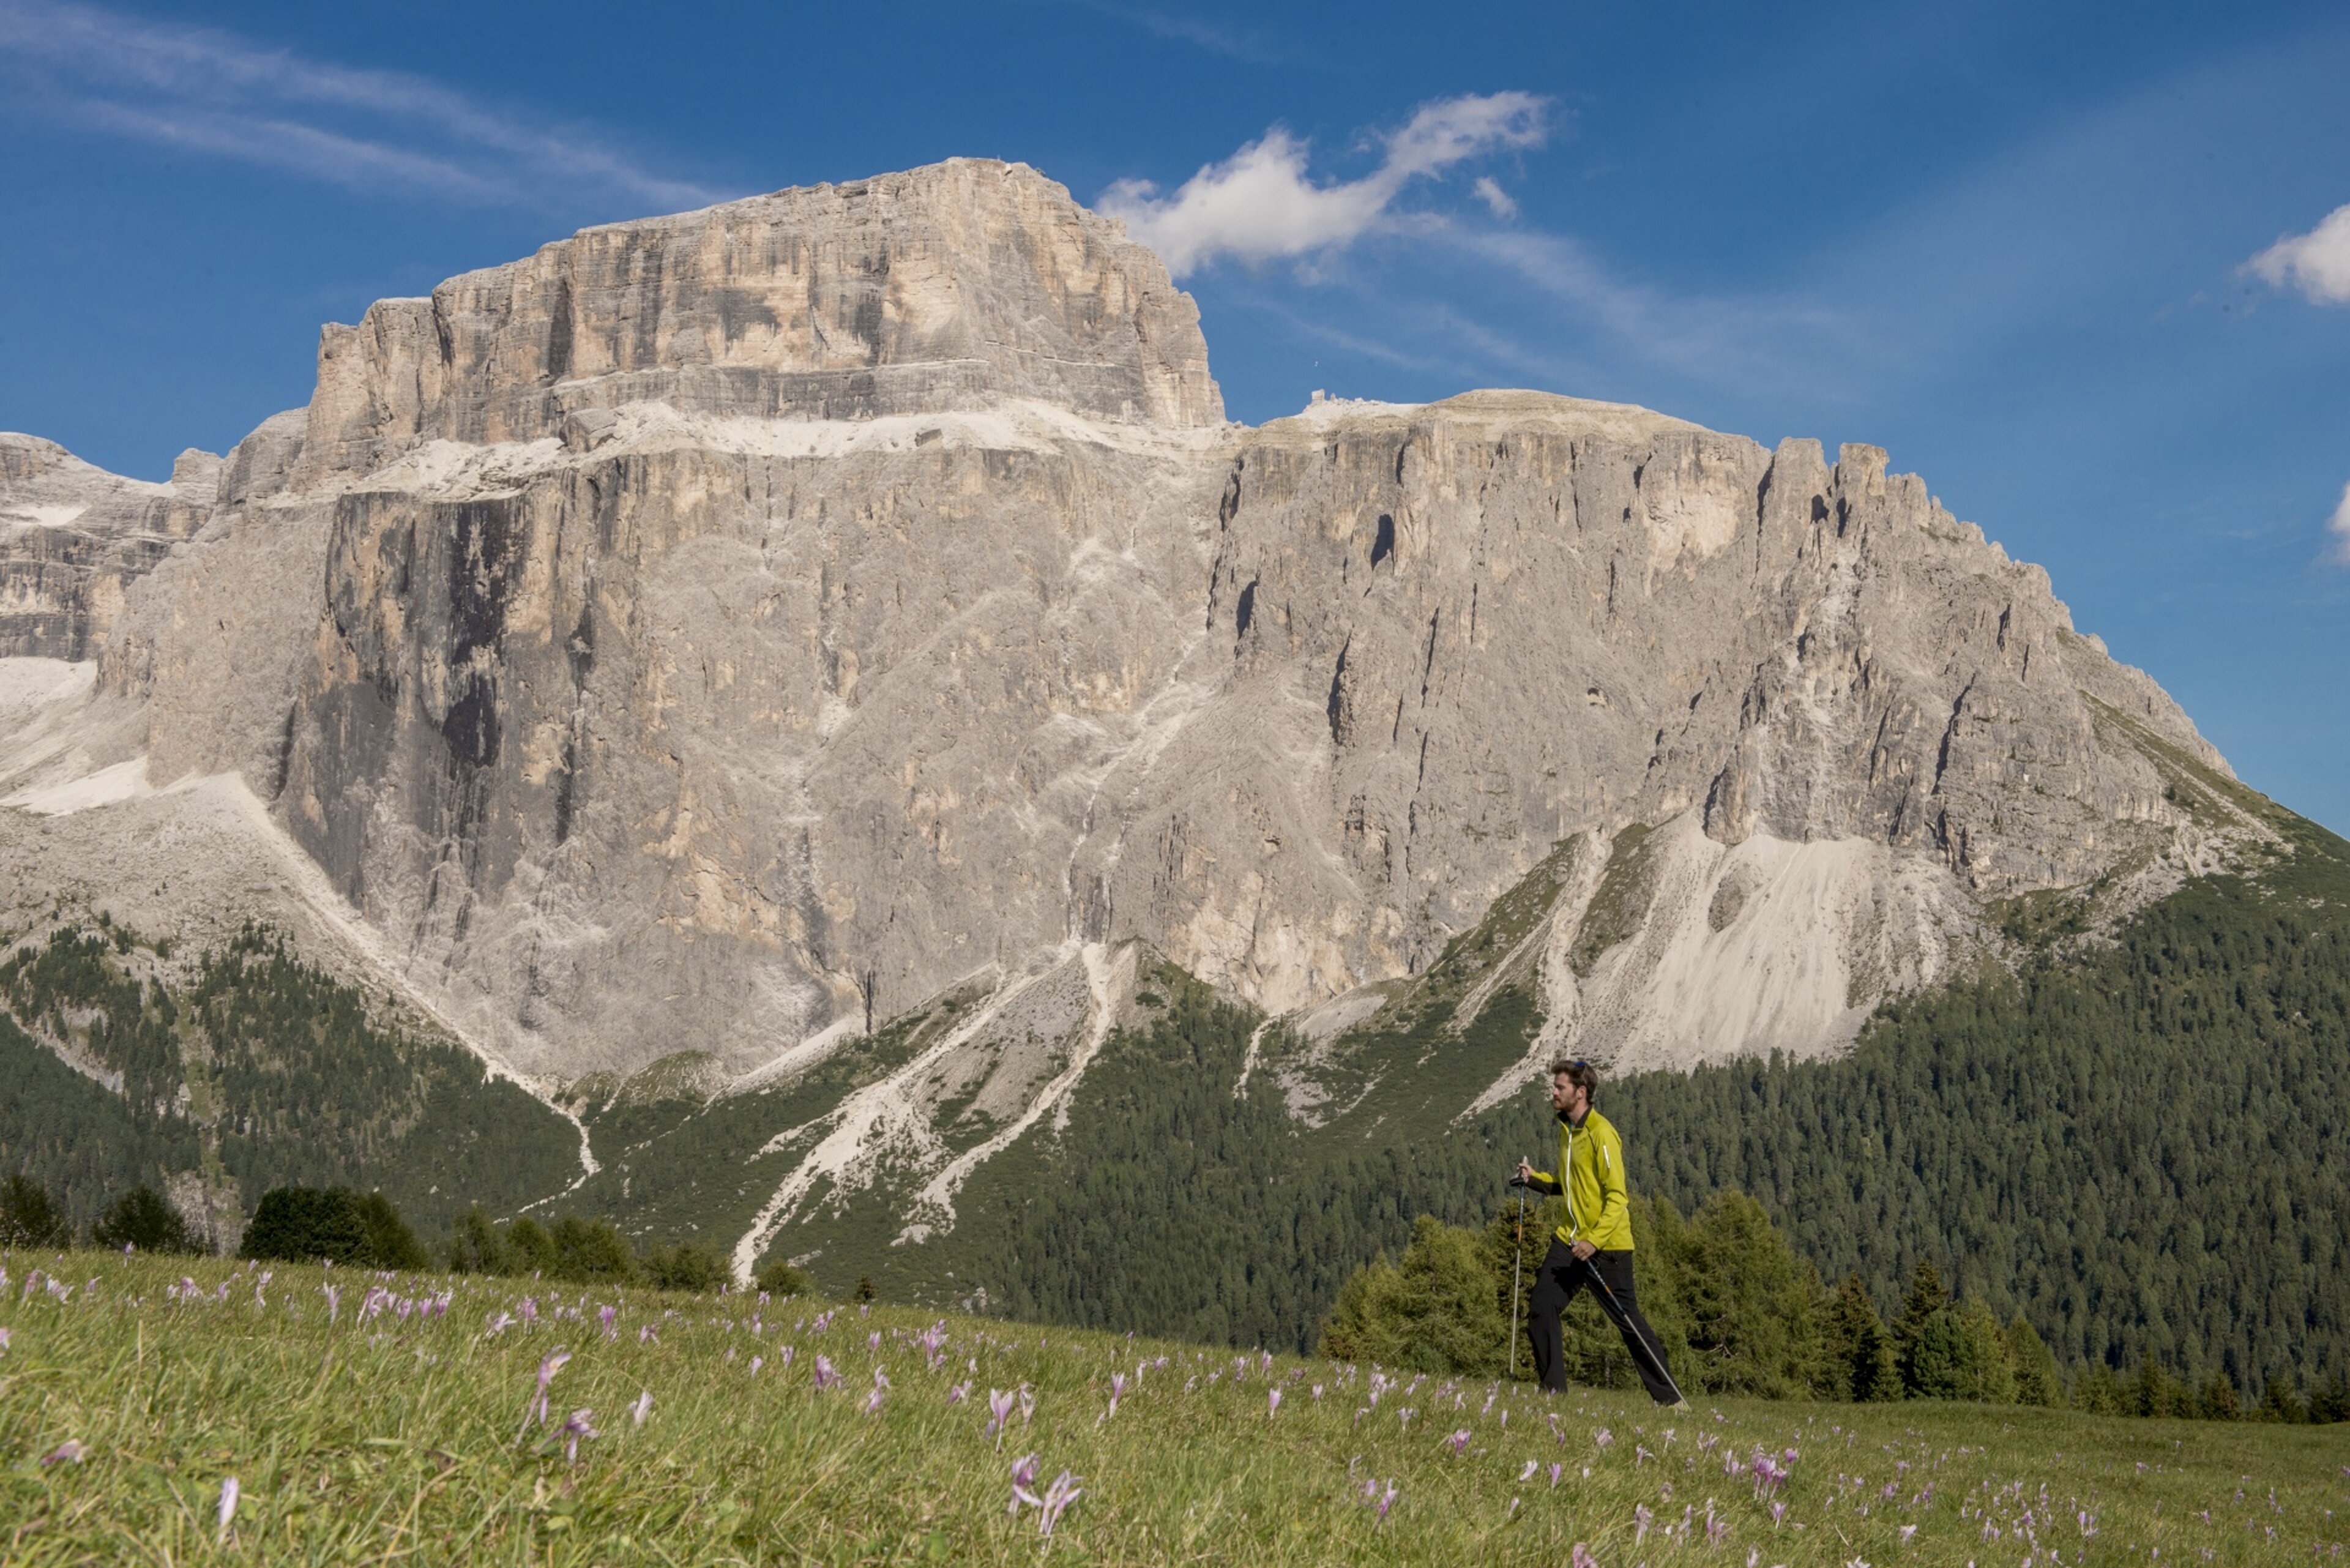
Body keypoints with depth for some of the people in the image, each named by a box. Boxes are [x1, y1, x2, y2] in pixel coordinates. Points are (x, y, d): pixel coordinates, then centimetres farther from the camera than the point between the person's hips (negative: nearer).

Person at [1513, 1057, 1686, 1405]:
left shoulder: (1601, 1134, -15)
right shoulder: (1566, 1130, 13)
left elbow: (1618, 1196, -18)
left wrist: (1594, 1240, -26)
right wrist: (1535, 1178, 9)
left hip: (1606, 1246, -8)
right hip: (1570, 1240, 8)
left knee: (1628, 1321, -2)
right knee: (1541, 1309, 0)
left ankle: (1669, 1398, 9)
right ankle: (1553, 1390, 10)